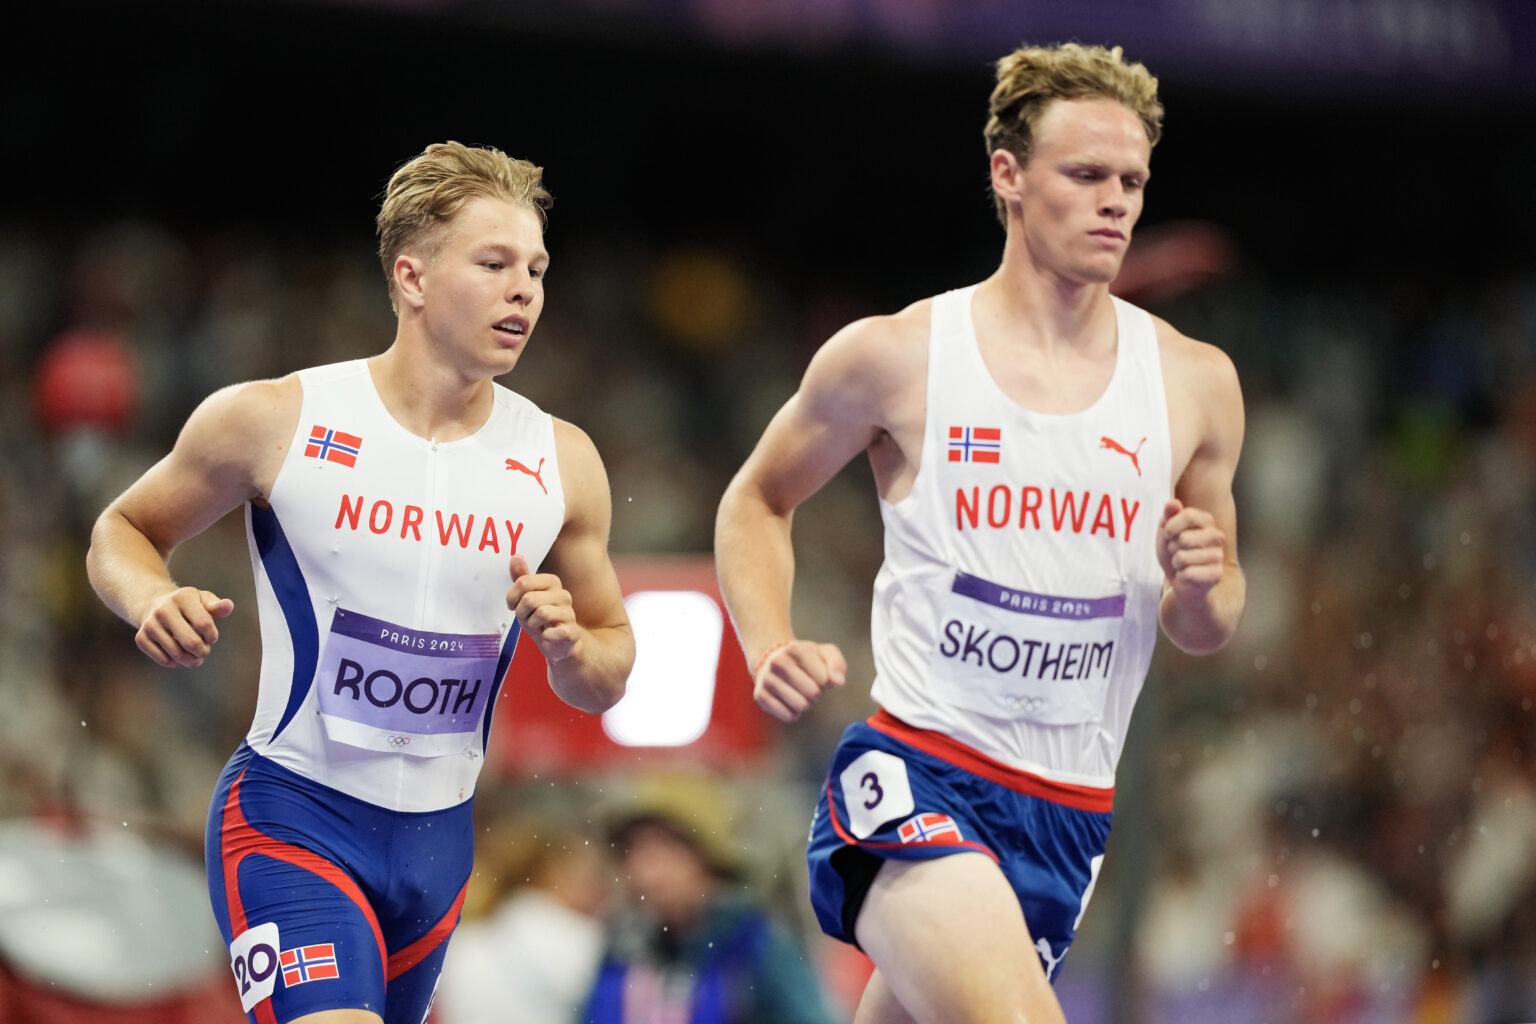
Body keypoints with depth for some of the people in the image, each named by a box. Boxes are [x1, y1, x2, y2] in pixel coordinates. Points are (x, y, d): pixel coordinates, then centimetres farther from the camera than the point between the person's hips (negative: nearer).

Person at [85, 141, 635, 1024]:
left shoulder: (560, 463, 1)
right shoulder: (274, 422, -8)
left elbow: (609, 675, 11)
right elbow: (124, 532, 6)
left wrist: (569, 650, -12)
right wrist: (154, 601, -16)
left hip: (440, 836, 5)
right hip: (291, 814, -5)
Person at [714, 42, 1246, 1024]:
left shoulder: (1195, 384, 6)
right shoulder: (893, 356, -2)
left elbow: (1207, 631, 16)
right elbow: (756, 502, 13)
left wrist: (1200, 590, -8)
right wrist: (771, 650, -5)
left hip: (1067, 816, 5)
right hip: (912, 778, -4)